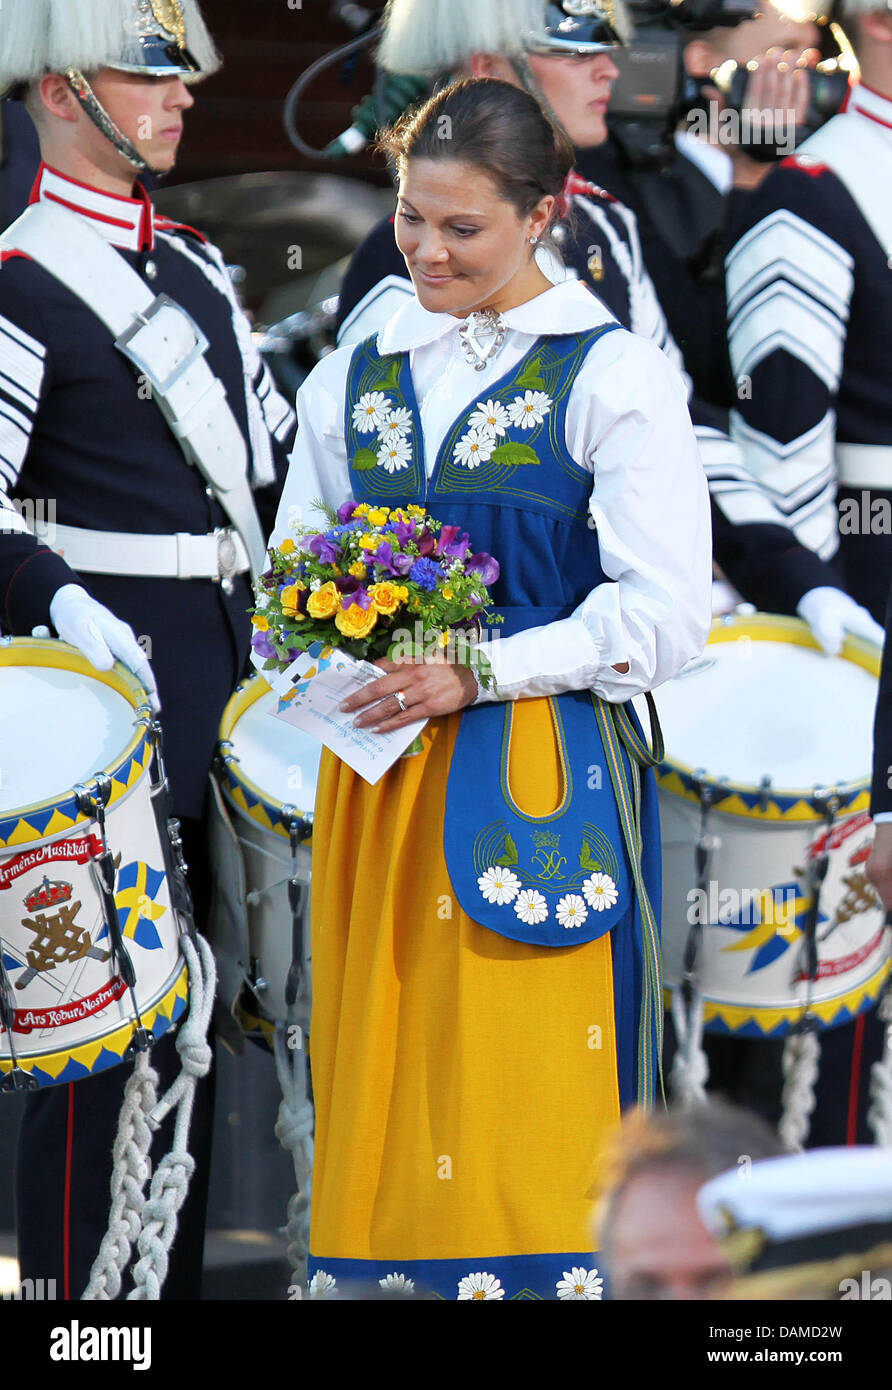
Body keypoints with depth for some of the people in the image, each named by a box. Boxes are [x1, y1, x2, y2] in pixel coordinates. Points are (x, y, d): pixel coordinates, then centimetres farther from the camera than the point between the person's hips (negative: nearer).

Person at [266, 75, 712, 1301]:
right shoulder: (354, 379, 13)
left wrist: (479, 672, -17)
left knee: (526, 1098, -7)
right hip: (377, 777, 5)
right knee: (378, 1085, 2)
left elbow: (666, 612, -9)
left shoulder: (612, 376, -3)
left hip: (536, 780, -5)